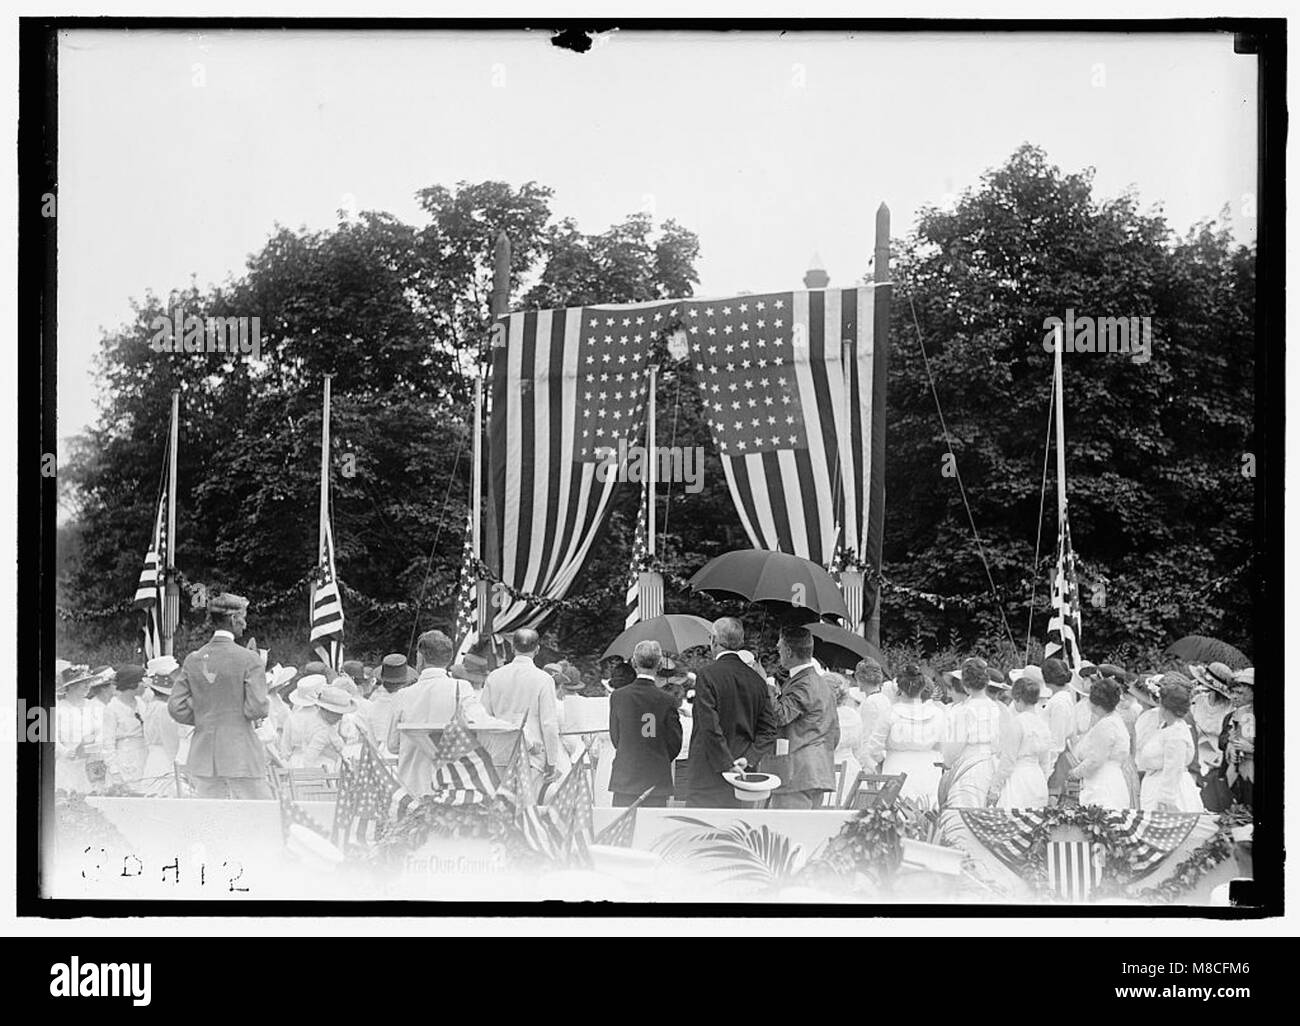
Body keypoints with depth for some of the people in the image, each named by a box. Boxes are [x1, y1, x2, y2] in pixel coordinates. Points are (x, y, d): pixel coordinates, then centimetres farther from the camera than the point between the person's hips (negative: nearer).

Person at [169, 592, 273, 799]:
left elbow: (176, 708, 4)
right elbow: (256, 709, -14)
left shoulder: (193, 660, 5)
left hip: (203, 757, 5)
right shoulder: (250, 660, -9)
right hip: (242, 755, -5)